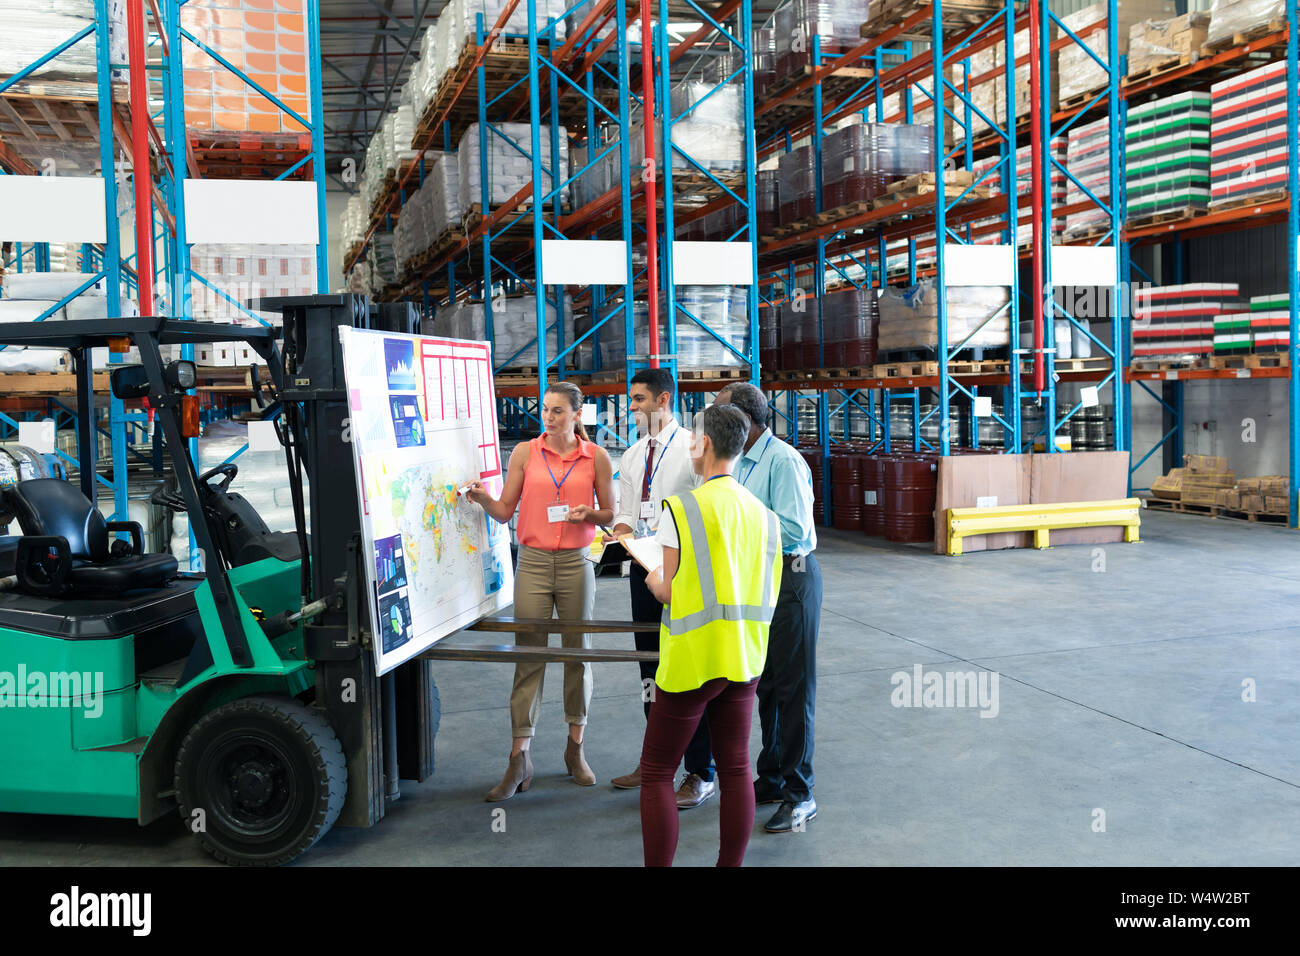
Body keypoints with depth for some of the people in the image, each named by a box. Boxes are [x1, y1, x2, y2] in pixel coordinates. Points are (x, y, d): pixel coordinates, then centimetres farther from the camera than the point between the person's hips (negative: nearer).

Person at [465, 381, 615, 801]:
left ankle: (575, 749, 23)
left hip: (575, 562, 0)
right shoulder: (525, 453, 3)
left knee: (578, 654, 8)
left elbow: (610, 515, 7)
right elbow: (505, 512, 4)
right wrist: (484, 499, -15)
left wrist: (588, 514, -12)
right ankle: (519, 761, 3)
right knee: (529, 657, -2)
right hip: (533, 561, 0)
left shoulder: (596, 457, 2)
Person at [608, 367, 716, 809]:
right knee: (651, 669, 17)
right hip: (643, 570, 8)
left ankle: (700, 774, 10)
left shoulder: (692, 449, -11)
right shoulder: (631, 456, 12)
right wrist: (620, 533, -5)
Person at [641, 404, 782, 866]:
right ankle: (731, 862, 21)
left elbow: (670, 592, -14)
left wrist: (653, 579, 9)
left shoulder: (681, 509, -14)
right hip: (743, 658, 6)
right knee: (735, 769, 13)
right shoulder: (762, 513, 4)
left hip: (691, 660, -6)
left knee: (656, 773, 5)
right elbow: (768, 592, 8)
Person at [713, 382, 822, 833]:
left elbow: (795, 530, -25)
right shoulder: (741, 462, 12)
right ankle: (771, 779, 29)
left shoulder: (783, 461, -18)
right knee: (764, 682, 16)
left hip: (790, 579, -9)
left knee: (793, 686, -3)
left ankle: (799, 794, 6)